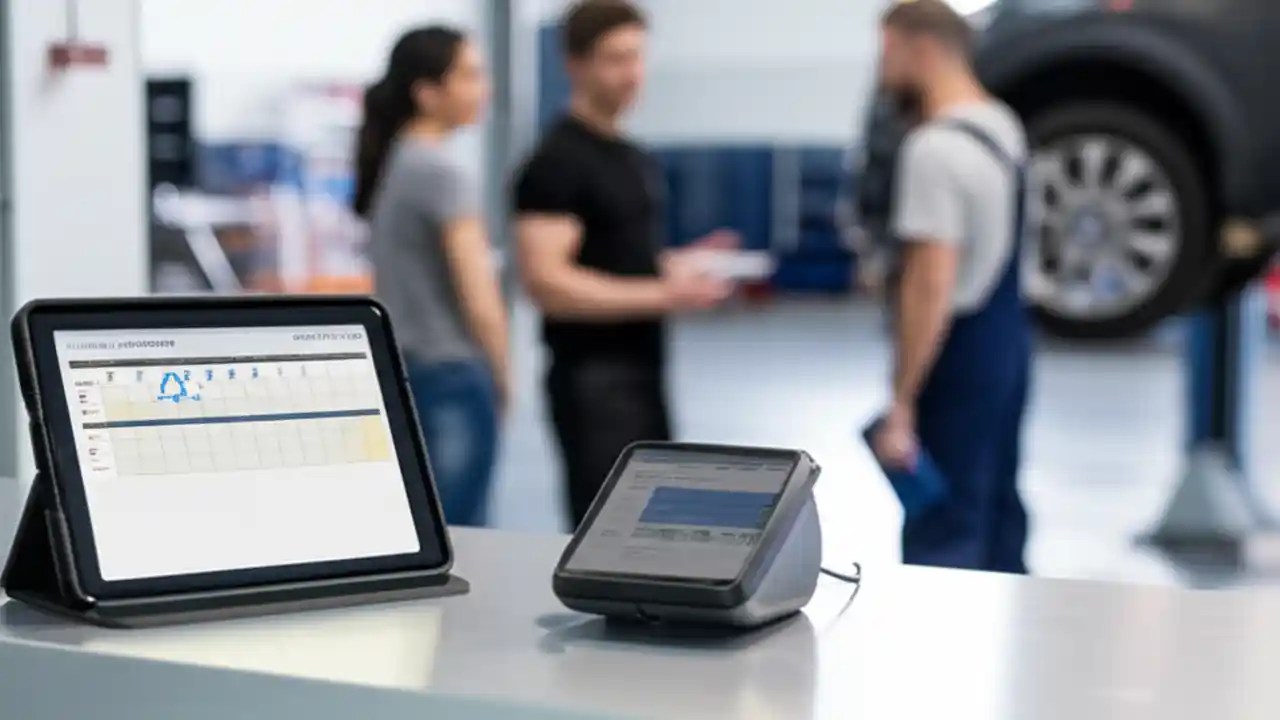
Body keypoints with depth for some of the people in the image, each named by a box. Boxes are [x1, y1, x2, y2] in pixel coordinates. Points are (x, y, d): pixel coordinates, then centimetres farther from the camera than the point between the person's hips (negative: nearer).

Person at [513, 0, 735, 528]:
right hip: (592, 380, -9)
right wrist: (663, 296, -23)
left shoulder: (636, 160, 14)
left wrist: (682, 265, 5)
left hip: (643, 373, 9)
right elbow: (546, 282, -22)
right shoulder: (557, 163, -14)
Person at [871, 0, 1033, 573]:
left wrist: (901, 406, -22)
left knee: (942, 536, -6)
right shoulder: (1005, 127, 10)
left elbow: (932, 288, -24)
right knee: (997, 510, 18)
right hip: (1007, 337, 10)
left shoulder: (934, 149, -20)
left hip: (960, 352, -10)